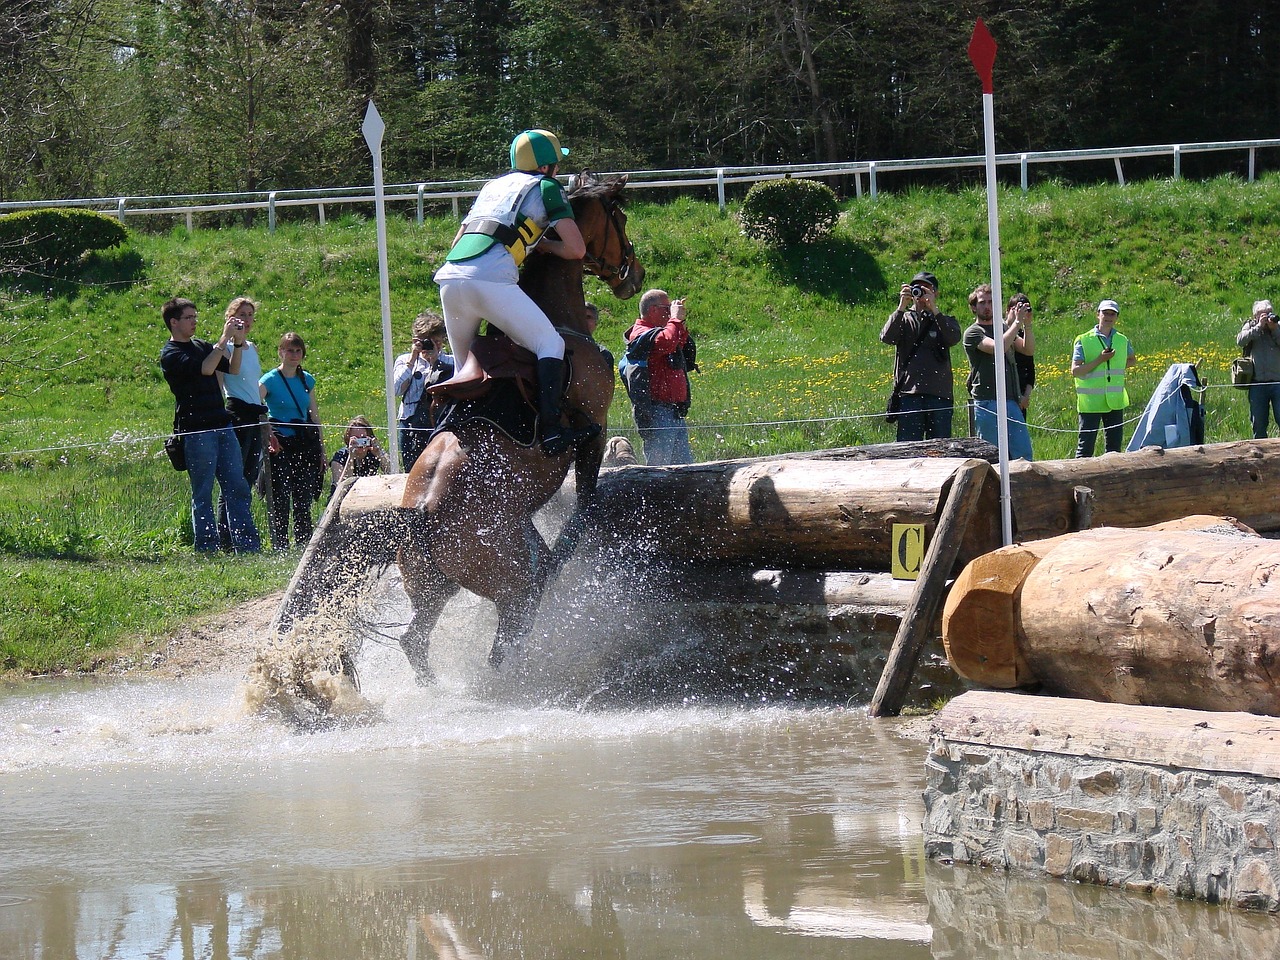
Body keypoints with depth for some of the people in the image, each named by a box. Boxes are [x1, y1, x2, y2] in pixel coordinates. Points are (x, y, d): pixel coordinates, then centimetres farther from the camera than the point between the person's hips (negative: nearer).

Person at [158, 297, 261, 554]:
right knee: (202, 494, -3)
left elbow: (232, 369, 18)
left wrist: (238, 343, 4)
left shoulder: (201, 346, 18)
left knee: (237, 488, 4)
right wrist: (225, 338, -17)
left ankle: (248, 546, 4)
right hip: (196, 432, -7)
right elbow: (205, 369, -21)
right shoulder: (170, 355, -7)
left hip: (222, 426, 7)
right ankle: (207, 547, 1)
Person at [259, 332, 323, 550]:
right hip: (280, 445, -5)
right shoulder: (270, 380, -5)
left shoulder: (307, 380, 12)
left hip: (305, 444, 5)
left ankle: (305, 547, 13)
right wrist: (267, 435, -25)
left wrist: (321, 449, 16)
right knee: (280, 501, -6)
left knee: (304, 502, 7)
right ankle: (280, 548, -2)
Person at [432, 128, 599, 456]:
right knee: (550, 344, -2)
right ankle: (551, 430, -18)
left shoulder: (493, 185, 31)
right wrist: (542, 243, 23)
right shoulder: (548, 188, 12)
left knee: (465, 367, 21)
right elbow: (577, 249, 5)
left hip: (449, 275, 6)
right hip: (491, 279, -6)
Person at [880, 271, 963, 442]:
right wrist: (901, 307, -11)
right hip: (909, 394, 0)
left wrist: (934, 309, -13)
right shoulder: (904, 319, 15)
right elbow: (886, 337, -5)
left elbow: (954, 338, -8)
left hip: (939, 394, 0)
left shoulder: (944, 321, 14)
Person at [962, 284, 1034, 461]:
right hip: (987, 403, -5)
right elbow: (998, 348, -17)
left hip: (1011, 401, 6)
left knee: (1024, 453, -1)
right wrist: (1017, 322, -12)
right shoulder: (973, 333, 0)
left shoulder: (1003, 328, 20)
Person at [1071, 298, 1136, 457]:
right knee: (1086, 444, -7)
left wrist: (1117, 368, 6)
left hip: (1115, 401, 5)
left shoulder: (1122, 341, 8)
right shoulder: (1084, 341, -5)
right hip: (1091, 402, -5)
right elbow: (1075, 371, -10)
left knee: (1115, 444, 10)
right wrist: (1099, 360, -17)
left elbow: (1132, 360, 27)